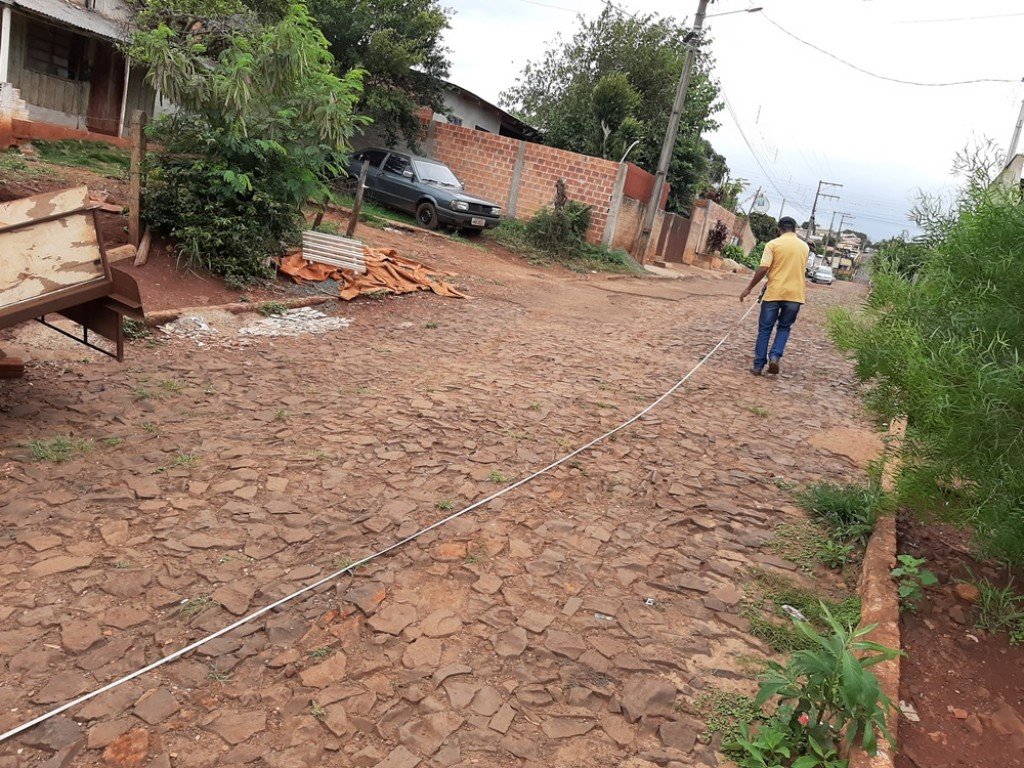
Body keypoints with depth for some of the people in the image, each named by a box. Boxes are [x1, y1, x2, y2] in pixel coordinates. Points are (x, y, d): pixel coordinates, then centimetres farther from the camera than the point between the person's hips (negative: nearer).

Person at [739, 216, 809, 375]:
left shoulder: (773, 244, -3)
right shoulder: (805, 247, 10)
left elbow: (763, 268, -12)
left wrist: (749, 288, -4)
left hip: (774, 293, -2)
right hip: (795, 295, 3)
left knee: (765, 329, 7)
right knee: (784, 328, 17)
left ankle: (758, 365, 6)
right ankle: (775, 356, -4)